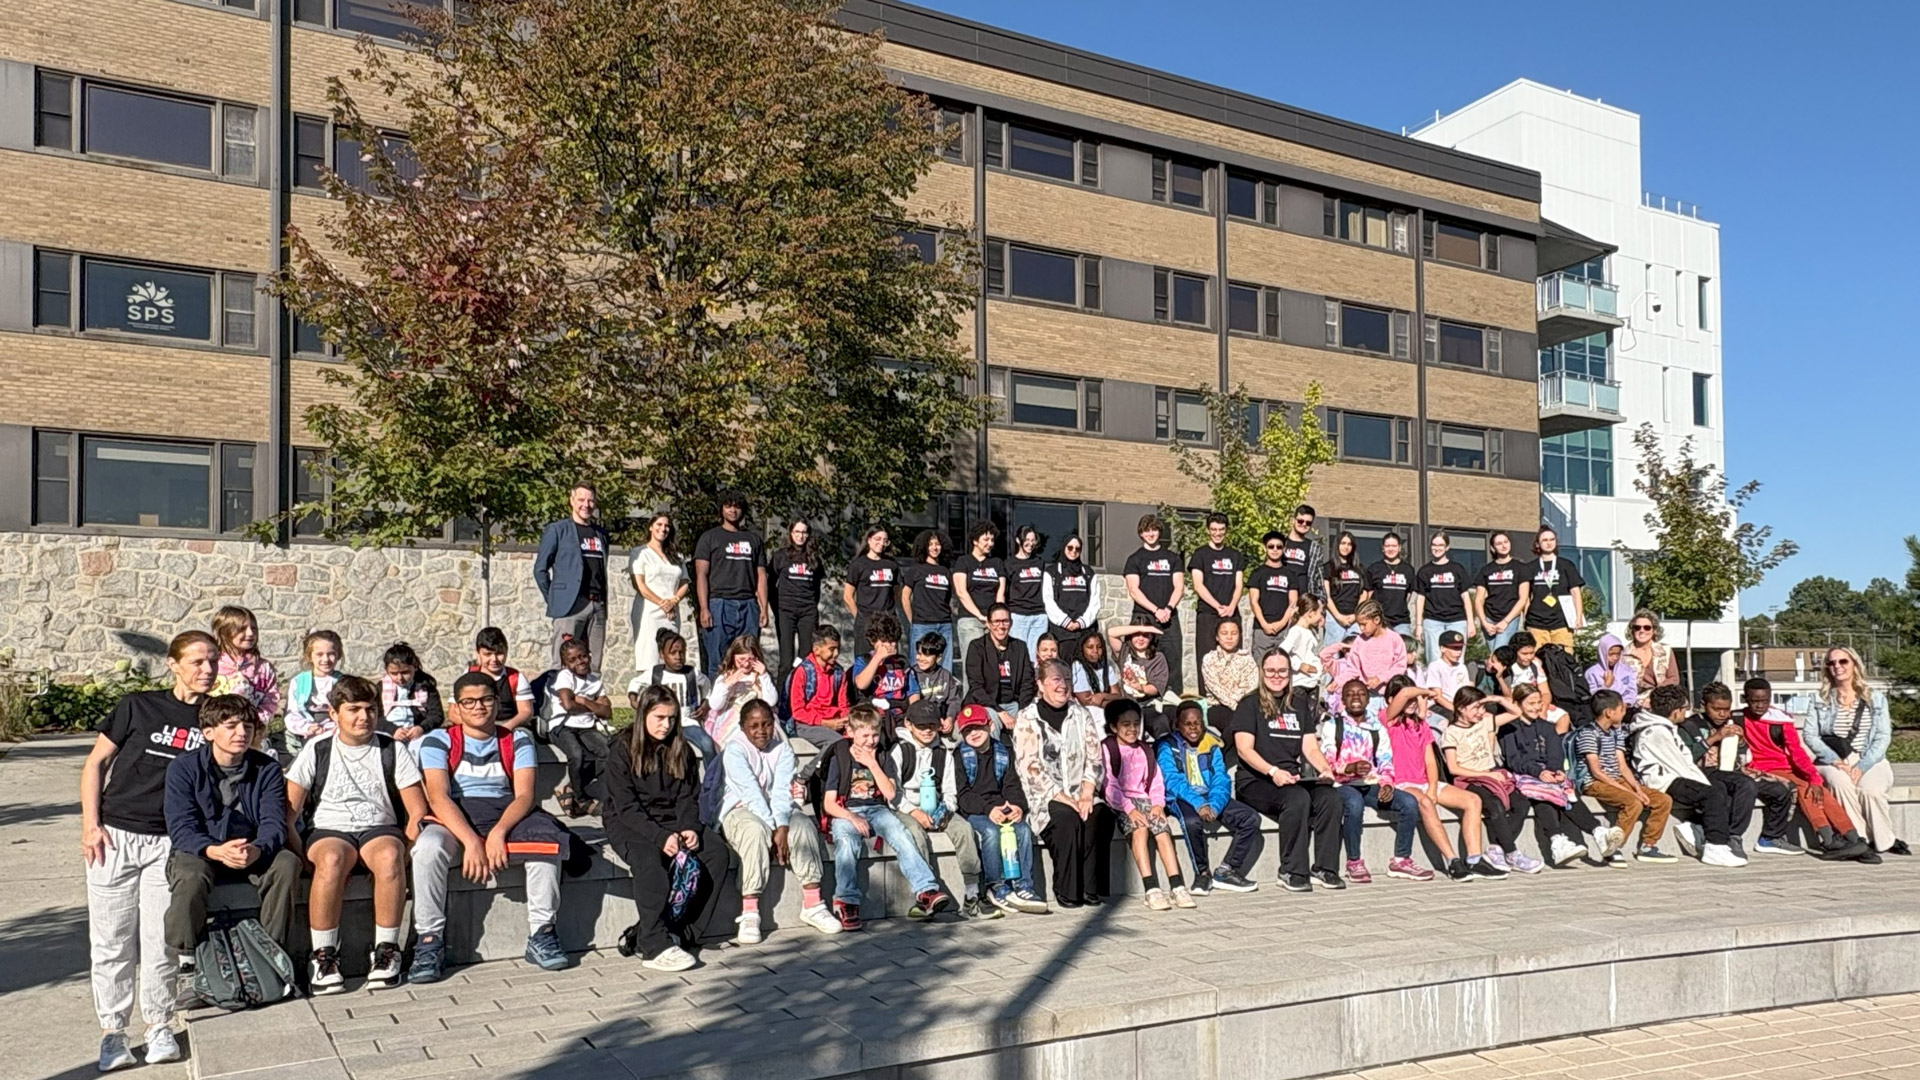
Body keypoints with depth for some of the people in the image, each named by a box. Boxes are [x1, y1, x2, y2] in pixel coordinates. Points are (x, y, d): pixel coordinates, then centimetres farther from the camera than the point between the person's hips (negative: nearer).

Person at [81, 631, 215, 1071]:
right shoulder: (139, 706, 2)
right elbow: (96, 762, 5)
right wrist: (89, 824, -4)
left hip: (169, 842, 1)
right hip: (115, 835, -1)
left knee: (160, 940, -1)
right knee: (110, 939, 2)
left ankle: (159, 1026, 14)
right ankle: (112, 1031, 13)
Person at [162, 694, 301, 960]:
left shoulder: (267, 768, 1)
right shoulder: (183, 768, -5)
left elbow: (274, 823, -9)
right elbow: (181, 828, -14)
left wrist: (256, 850, -33)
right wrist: (216, 850, -35)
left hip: (254, 853, 2)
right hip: (199, 851, -2)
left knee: (287, 863, -28)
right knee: (190, 875, -35)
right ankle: (185, 957, -17)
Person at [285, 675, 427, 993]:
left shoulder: (392, 750, 8)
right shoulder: (318, 750, 7)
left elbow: (418, 810, 5)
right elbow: (288, 811, 1)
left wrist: (406, 847, -11)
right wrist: (298, 850, -13)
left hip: (380, 827, 1)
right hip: (329, 829, 0)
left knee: (389, 856, -36)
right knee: (331, 859, -37)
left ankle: (386, 952, -26)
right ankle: (324, 957, -27)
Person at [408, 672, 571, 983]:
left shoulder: (517, 740, 9)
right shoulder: (439, 741, 4)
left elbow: (525, 795, -3)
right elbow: (438, 797, -10)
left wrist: (499, 832, -24)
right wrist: (471, 841, -26)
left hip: (506, 813, 1)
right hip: (455, 819, -1)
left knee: (548, 838, -29)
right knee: (428, 847, -36)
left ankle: (541, 934, -18)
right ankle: (429, 941, -23)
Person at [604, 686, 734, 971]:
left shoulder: (681, 751, 10)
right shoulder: (622, 751, -6)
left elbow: (688, 798, 9)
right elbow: (626, 806, -13)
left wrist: (690, 829, -12)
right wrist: (660, 837, -25)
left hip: (671, 823, 6)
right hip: (628, 825, -5)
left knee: (715, 858, -17)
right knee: (650, 863, -36)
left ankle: (679, 932, -15)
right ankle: (654, 946, -34)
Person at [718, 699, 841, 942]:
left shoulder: (782, 748, 0)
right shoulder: (734, 750, -13)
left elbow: (782, 791, -12)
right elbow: (751, 793, -21)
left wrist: (782, 827, -28)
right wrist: (774, 830, -28)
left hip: (777, 811, 5)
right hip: (740, 810, -5)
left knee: (804, 825, -24)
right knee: (755, 830, -36)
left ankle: (812, 904, -20)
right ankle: (749, 914, -37)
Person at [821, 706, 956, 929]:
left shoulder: (883, 758, 17)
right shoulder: (839, 759, 6)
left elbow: (890, 793, 0)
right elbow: (829, 803, -2)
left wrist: (872, 764, -4)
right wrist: (852, 818, -19)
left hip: (877, 809, 2)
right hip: (846, 812, -2)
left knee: (901, 834, -28)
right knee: (846, 840, -36)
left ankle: (926, 890, -39)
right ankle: (846, 902, -39)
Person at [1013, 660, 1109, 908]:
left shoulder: (1081, 714, 12)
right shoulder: (1027, 719, -1)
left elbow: (1094, 758, 5)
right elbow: (1030, 768, -10)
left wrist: (1086, 795, -11)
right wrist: (1064, 799, -17)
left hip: (1080, 795, 3)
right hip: (1044, 798, -3)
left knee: (1098, 814, -28)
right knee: (1067, 817, -33)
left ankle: (1093, 890, -20)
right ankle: (1067, 893, -22)